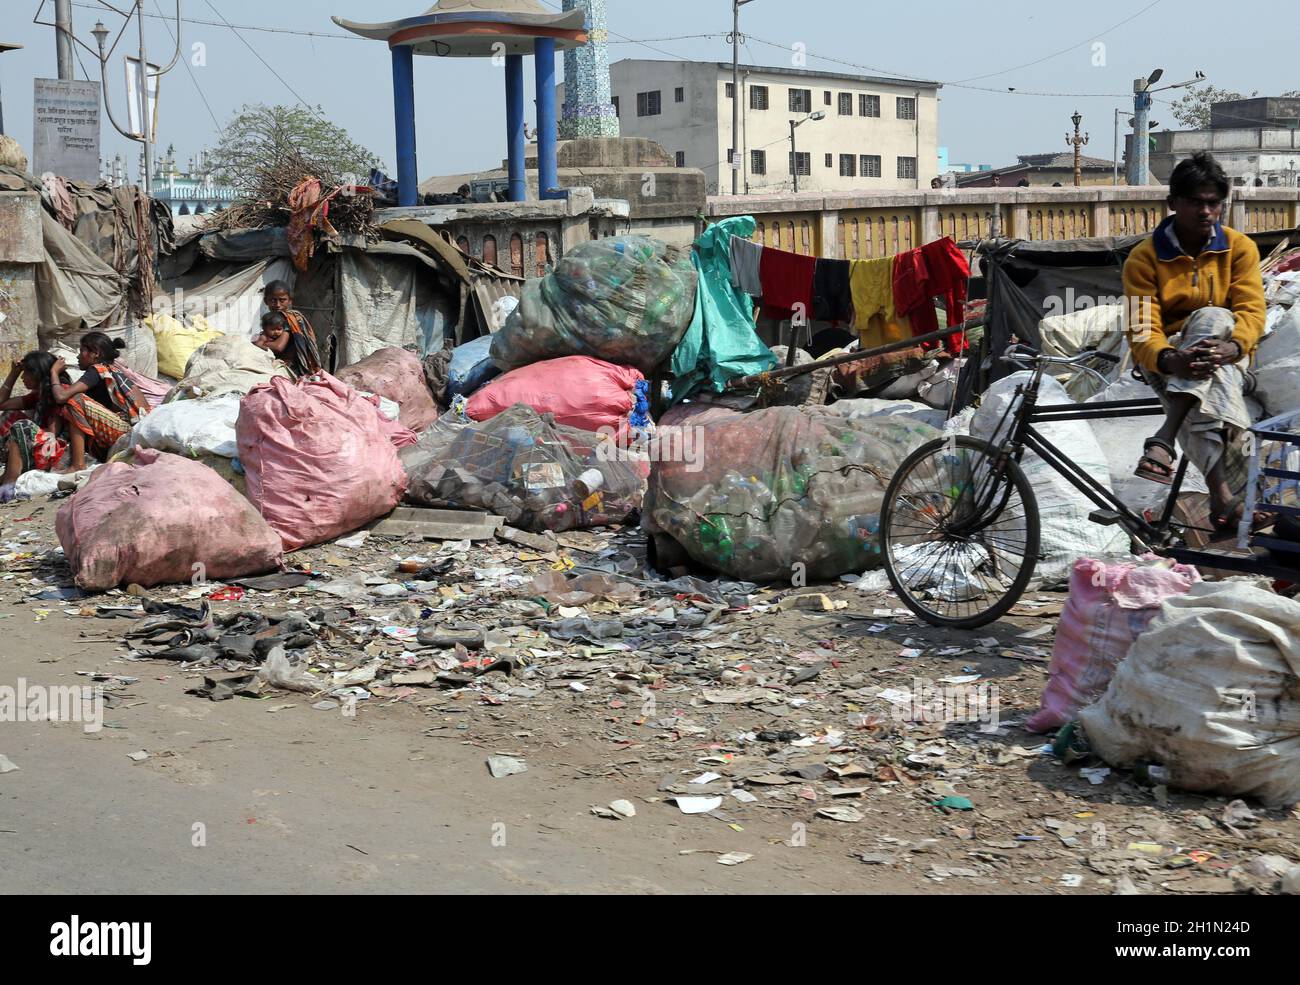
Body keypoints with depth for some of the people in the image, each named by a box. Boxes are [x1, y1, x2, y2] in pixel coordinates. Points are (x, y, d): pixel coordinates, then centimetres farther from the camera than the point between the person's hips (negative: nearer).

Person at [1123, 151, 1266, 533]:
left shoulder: (1239, 247, 1)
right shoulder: (1144, 257, -5)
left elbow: (1251, 311, -12)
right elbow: (1142, 331, -15)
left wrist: (1233, 347, -37)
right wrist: (1169, 359, -39)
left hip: (1225, 357, 1)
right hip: (1168, 364, -1)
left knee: (1212, 318, -36)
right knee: (1213, 390, -38)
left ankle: (1163, 442, -48)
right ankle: (1225, 495, -51)